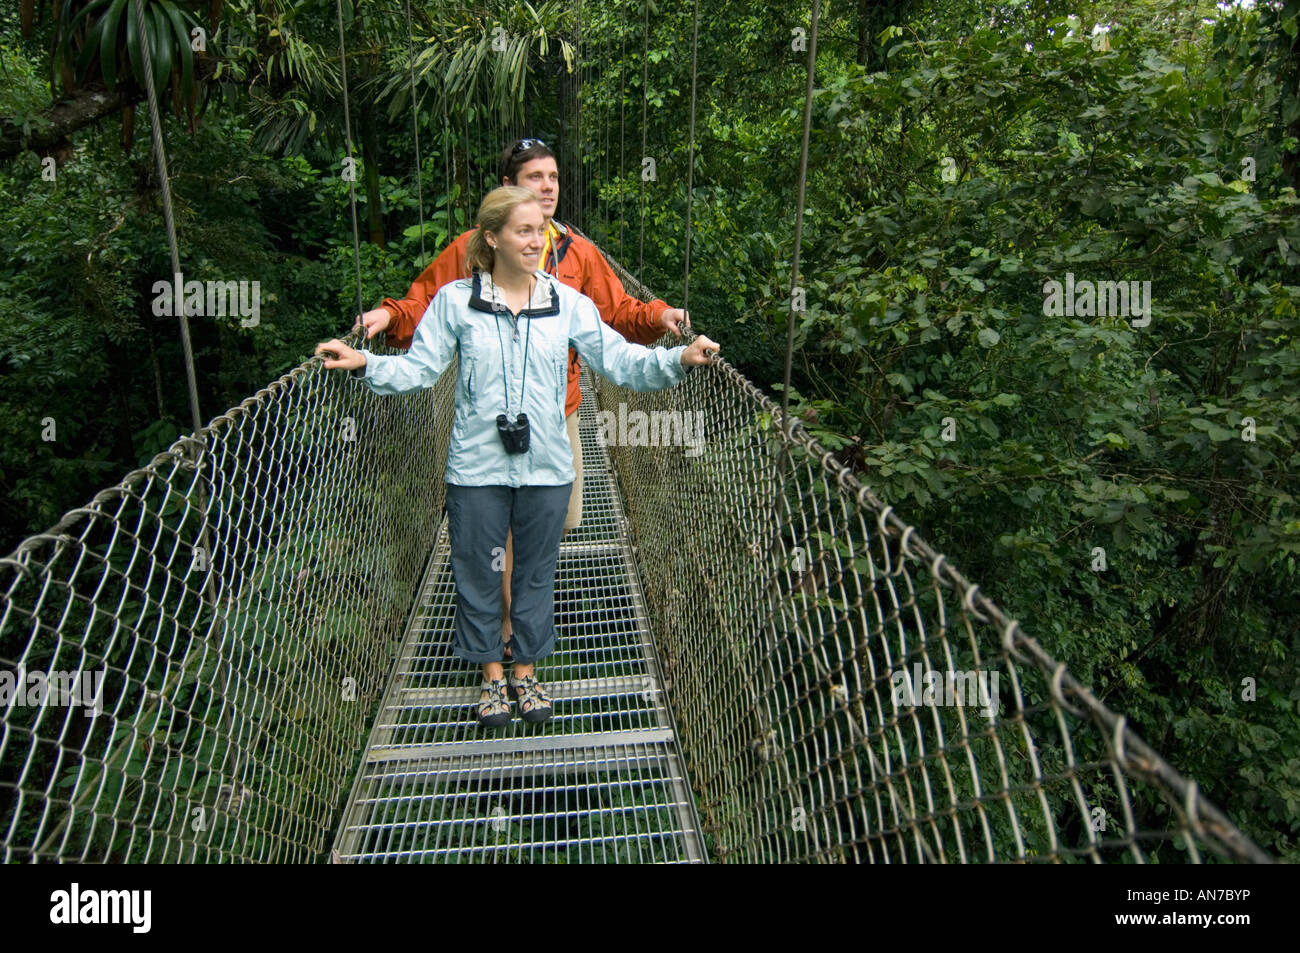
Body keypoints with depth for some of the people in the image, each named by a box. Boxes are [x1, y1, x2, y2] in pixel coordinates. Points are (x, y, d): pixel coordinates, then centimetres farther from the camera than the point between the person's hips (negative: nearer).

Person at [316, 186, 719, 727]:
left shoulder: (568, 303, 1)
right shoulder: (455, 300, -2)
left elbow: (619, 361, -1)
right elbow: (419, 368, -2)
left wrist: (679, 359, -14)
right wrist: (364, 363, -17)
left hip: (546, 466, 1)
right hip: (478, 466, -1)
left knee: (536, 570, 14)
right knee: (478, 570, 11)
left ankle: (526, 671, 36)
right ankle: (492, 673, 34)